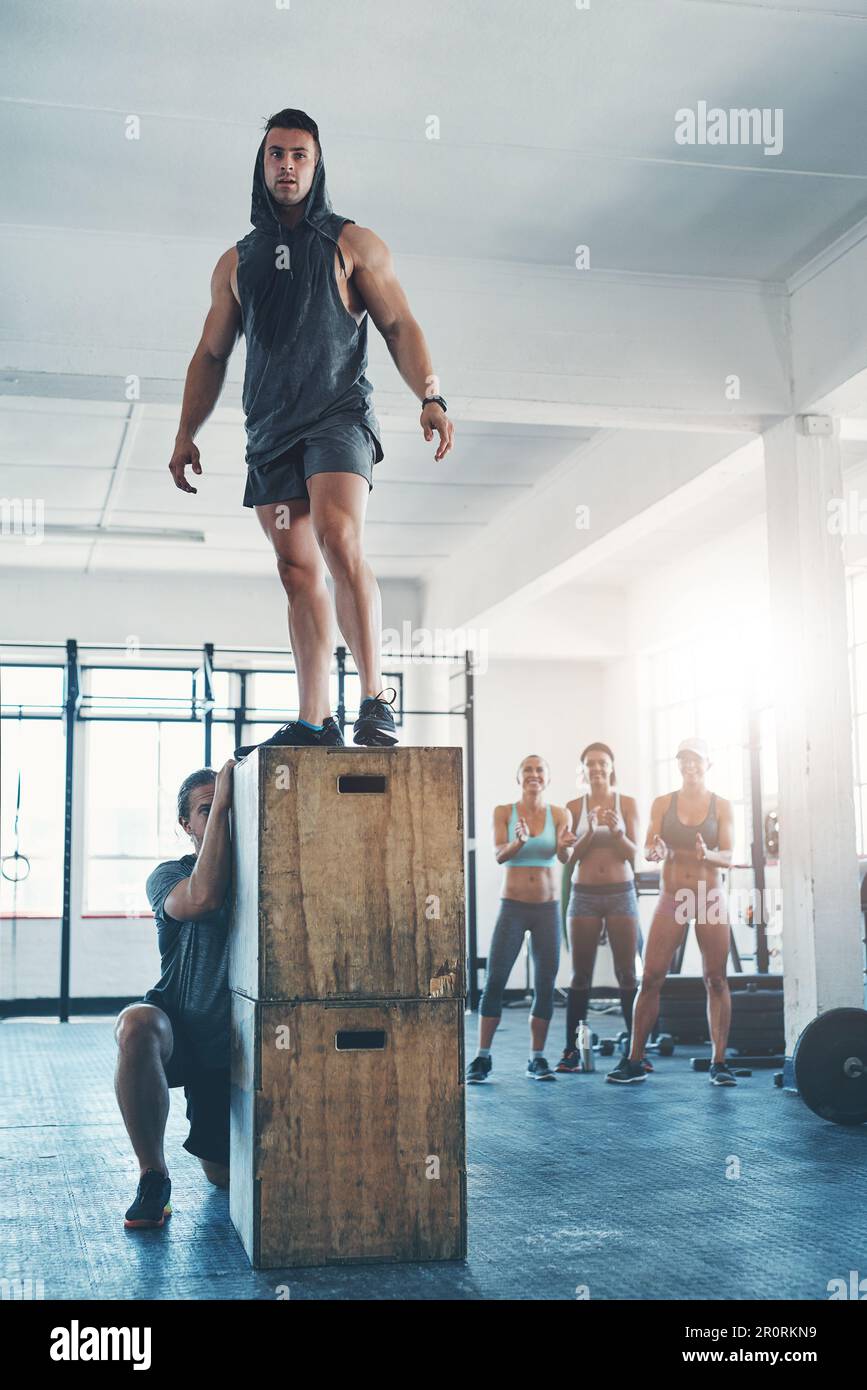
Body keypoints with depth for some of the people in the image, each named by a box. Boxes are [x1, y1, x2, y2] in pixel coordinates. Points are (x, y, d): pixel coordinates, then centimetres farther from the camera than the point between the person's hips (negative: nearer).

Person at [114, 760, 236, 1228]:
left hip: (233, 1044, 2)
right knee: (135, 1025, -39)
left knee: (224, 1176, 7)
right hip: (178, 1030, -2)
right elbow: (203, 896, -31)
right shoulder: (169, 876, -9)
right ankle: (153, 1176, -22)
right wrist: (220, 804, -28)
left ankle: (216, 1144, 47)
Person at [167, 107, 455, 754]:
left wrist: (431, 397, -11)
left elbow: (399, 326, 4)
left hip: (338, 415, -4)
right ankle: (314, 720, -1)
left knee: (340, 543, -24)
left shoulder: (352, 244, 10)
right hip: (270, 432, 4)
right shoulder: (236, 263, 20)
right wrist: (187, 433, 14)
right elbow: (211, 355, 22)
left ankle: (377, 699, -22)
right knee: (298, 570, 0)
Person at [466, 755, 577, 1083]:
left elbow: (564, 856, -14)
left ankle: (537, 1059, 14)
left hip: (548, 908, 1)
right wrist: (519, 841, -36)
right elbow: (499, 854, -14)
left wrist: (564, 845, -39)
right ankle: (482, 1057, 2)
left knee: (545, 985, 2)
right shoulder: (504, 812, -1)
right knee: (494, 980, -7)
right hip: (513, 906, -1)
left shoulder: (560, 814, 0)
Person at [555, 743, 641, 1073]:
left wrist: (617, 831, -20)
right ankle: (571, 1051, 5)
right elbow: (570, 858, 1)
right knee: (581, 975, 2)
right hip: (584, 894, 1)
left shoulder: (627, 803, 3)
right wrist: (590, 832, -15)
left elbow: (633, 854, -1)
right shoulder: (574, 807, 5)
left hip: (621, 893, -1)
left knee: (627, 973, -2)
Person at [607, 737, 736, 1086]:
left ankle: (719, 1063, 6)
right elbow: (647, 850, -1)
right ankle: (633, 1061, 2)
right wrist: (655, 852, -25)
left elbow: (728, 857, -4)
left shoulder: (721, 806, 3)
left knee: (716, 979, -1)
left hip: (710, 897, 0)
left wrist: (708, 855, -26)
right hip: (672, 897, 0)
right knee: (650, 977, -4)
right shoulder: (663, 804, 5)